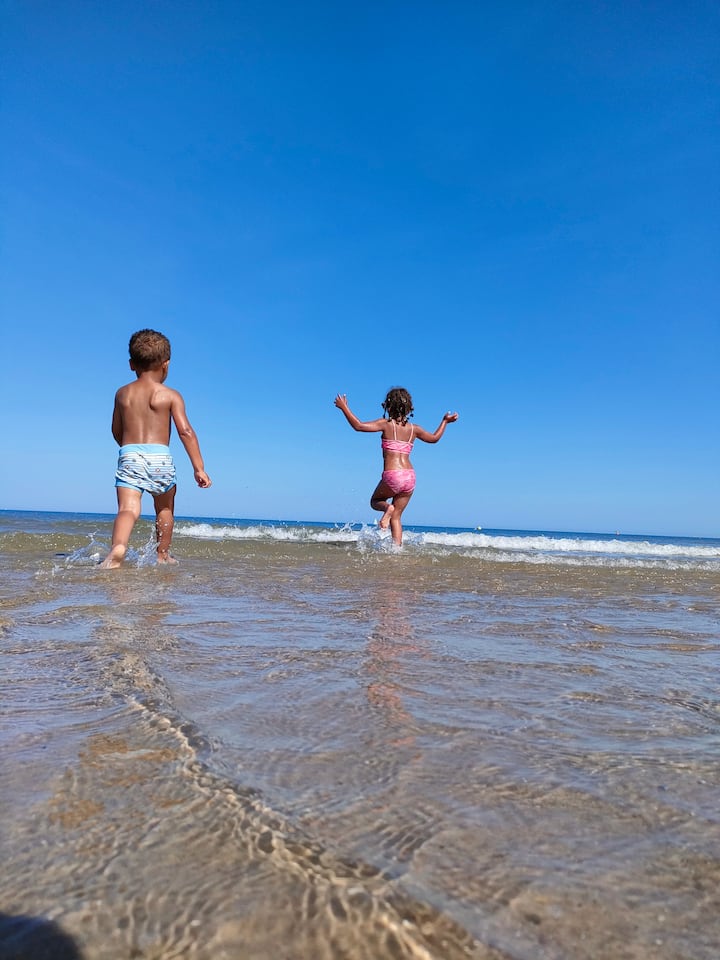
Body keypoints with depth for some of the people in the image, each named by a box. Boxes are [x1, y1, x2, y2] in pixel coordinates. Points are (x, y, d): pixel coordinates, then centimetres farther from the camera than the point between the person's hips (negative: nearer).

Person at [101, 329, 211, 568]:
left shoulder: (122, 393, 12)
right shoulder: (170, 396, 1)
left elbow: (116, 431, 20)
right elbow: (185, 431, -7)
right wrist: (199, 468, -6)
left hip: (129, 456, 1)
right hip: (160, 457, -1)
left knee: (128, 508, -10)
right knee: (165, 508, 20)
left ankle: (117, 547, -36)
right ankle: (162, 555, 28)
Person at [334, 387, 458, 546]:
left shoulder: (386, 424, -3)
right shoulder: (413, 428, 11)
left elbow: (358, 426, -11)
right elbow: (434, 438, 28)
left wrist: (344, 407, -1)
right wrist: (445, 421, 42)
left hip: (392, 476, -4)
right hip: (410, 477, 4)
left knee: (375, 501, 22)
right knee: (396, 516, 15)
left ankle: (387, 508, -11)